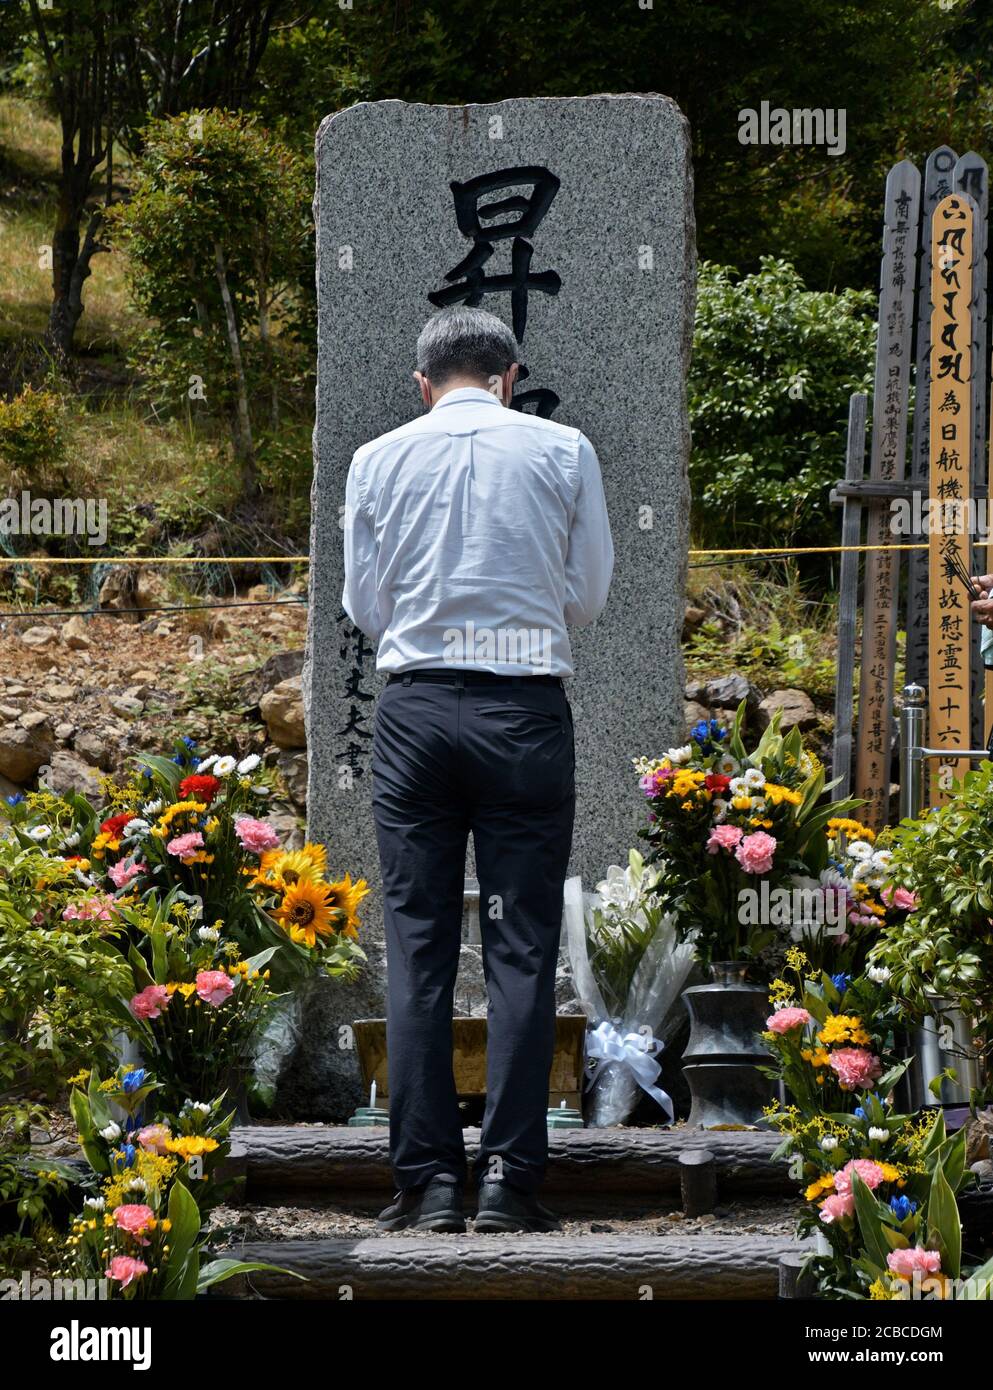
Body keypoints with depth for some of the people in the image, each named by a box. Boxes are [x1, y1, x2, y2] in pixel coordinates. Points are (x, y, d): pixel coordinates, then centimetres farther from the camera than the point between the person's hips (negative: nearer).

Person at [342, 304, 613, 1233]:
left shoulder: (379, 459, 6)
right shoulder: (563, 451, 3)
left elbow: (362, 604, 11)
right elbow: (589, 594, 9)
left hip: (414, 705, 1)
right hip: (525, 708, -1)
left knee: (417, 948, 4)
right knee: (521, 949, 0)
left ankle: (428, 1183, 2)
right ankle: (509, 1182, -4)